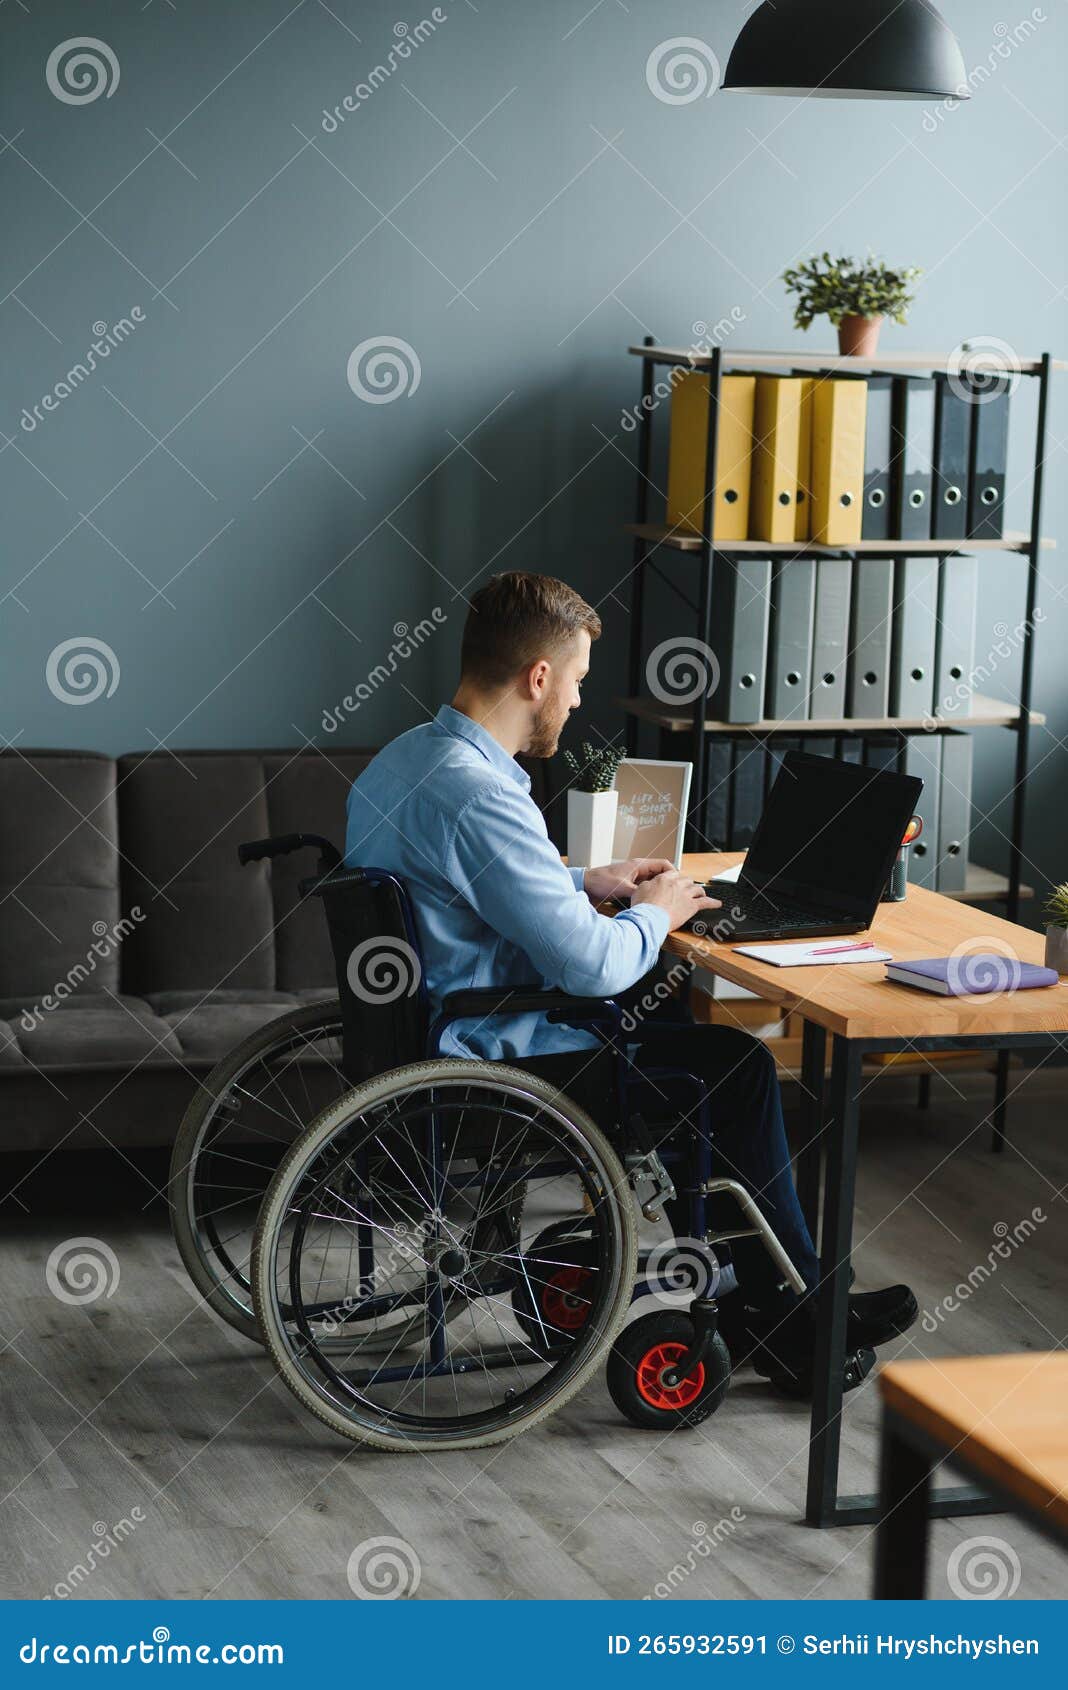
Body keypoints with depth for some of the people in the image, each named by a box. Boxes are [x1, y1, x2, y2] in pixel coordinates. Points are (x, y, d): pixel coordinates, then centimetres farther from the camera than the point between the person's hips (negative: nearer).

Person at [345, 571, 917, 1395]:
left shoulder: (403, 759, 6)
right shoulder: (477, 795, -26)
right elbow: (592, 965, -27)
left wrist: (585, 881, 15)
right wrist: (654, 914, -6)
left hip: (427, 1034, 10)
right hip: (488, 1063, -10)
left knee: (667, 1017, 21)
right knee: (738, 1065, 0)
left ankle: (738, 1293, 22)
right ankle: (793, 1320, 15)